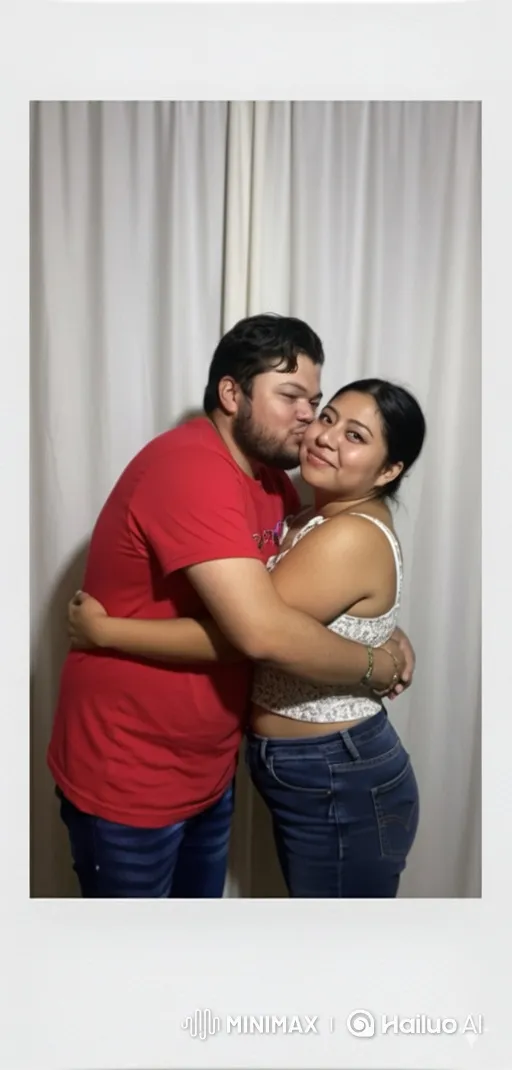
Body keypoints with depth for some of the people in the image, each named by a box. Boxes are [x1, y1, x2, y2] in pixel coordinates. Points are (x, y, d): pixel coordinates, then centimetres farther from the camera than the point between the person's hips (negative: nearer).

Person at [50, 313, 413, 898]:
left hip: (207, 769, 8)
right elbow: (264, 631, -35)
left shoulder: (271, 477, 4)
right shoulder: (191, 468, -27)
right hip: (126, 778, -8)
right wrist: (375, 665, -17)